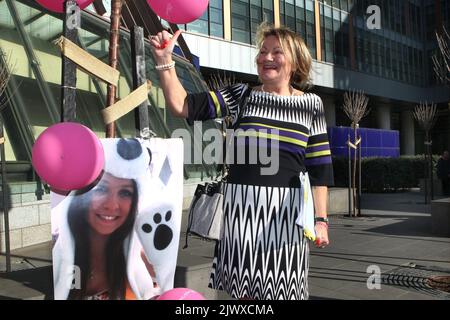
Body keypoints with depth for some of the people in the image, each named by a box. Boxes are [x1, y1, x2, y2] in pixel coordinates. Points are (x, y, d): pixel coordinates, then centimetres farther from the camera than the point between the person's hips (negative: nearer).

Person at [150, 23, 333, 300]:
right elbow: (183, 106, 0)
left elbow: (320, 167, 5)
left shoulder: (311, 105, 6)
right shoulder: (241, 96, 6)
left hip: (287, 207, 0)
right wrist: (165, 61, -7)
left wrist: (320, 218, 0)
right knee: (245, 288, 8)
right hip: (242, 204, 1)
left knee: (283, 288, 6)